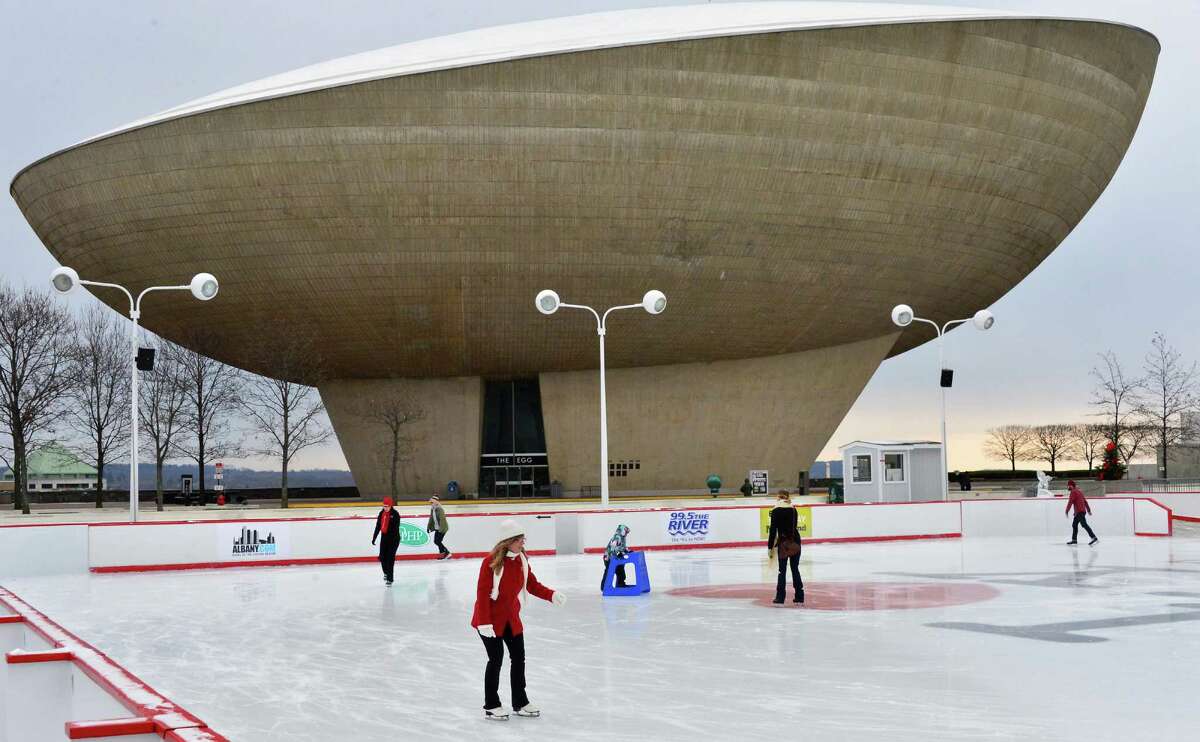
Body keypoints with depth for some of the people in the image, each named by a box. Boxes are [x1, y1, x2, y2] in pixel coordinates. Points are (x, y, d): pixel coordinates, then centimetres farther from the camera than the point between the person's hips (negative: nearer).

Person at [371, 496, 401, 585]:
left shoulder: (395, 514, -12)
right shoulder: (381, 513, 7)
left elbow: (396, 528, -17)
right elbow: (378, 526, 14)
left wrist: (395, 539, -24)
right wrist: (374, 538, 15)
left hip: (393, 538, -6)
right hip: (384, 537, 6)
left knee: (390, 558, -8)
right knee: (382, 557, 7)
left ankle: (389, 578, -3)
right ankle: (386, 572, 34)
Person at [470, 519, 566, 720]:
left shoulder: (521, 560, -1)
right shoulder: (491, 562, -21)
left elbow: (532, 585, 6)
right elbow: (482, 593, -20)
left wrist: (552, 595, -11)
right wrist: (485, 622, -23)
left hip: (511, 617, 7)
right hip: (491, 618, -7)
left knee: (518, 657, 10)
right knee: (496, 659, -2)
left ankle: (520, 702, 24)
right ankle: (491, 706, 13)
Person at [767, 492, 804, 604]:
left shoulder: (776, 511, -6)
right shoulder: (793, 509, 7)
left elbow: (773, 530, -9)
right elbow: (794, 526, 9)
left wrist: (770, 546, -4)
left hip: (784, 542, -4)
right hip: (795, 540, 4)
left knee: (782, 570, 2)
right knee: (795, 568, 12)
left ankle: (780, 596, -1)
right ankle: (799, 596, 12)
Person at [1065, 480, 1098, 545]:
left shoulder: (1073, 492, -7)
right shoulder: (1078, 491, 22)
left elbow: (1070, 502, -14)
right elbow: (1085, 501, 24)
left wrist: (1067, 511, -12)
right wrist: (1088, 510, 27)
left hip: (1079, 511, -10)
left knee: (1084, 524, -16)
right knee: (1074, 524, 15)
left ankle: (1094, 537, -24)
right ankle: (1074, 539, 19)